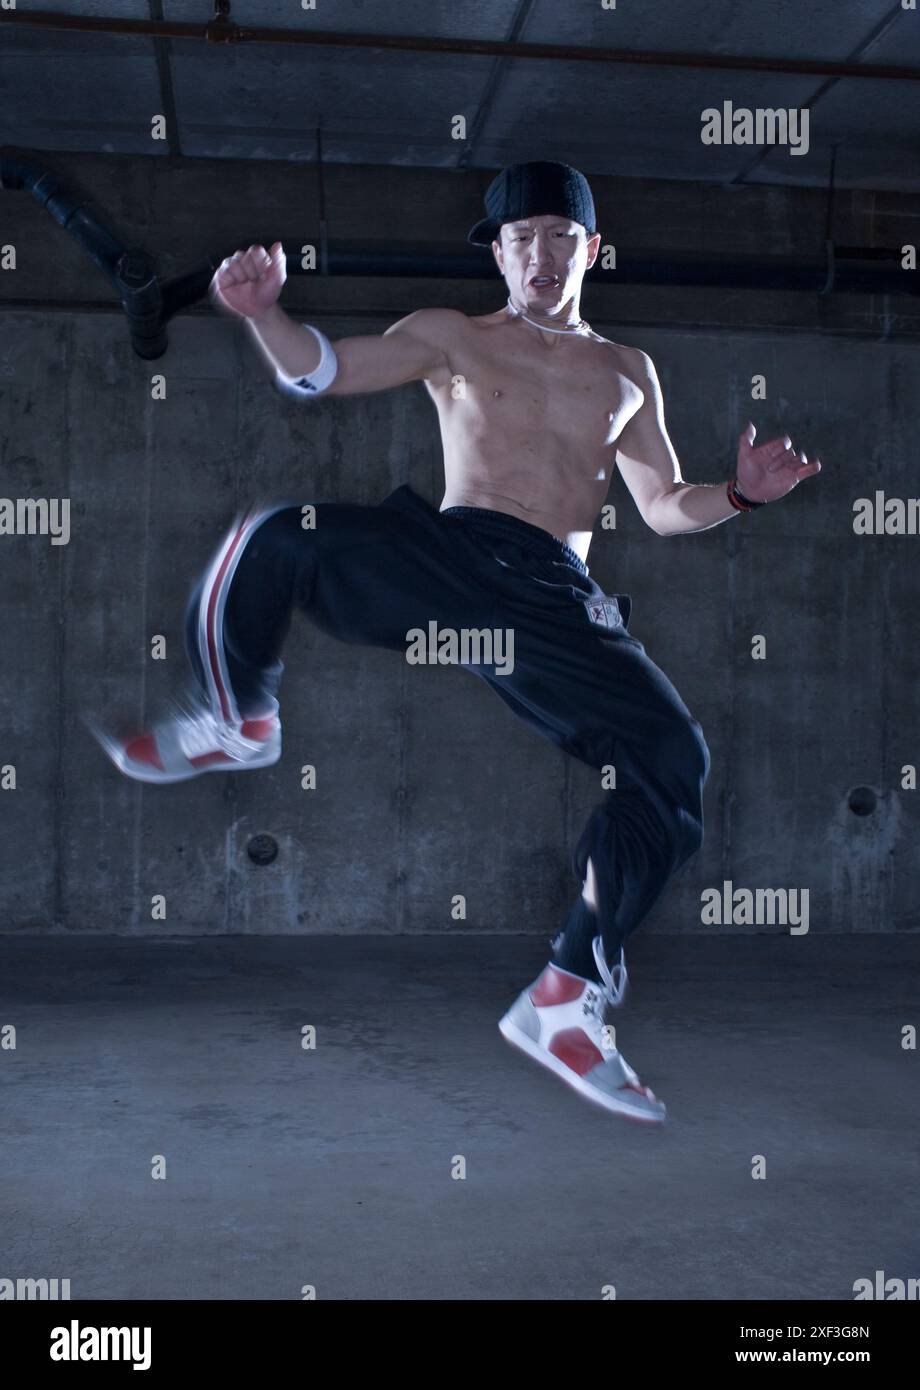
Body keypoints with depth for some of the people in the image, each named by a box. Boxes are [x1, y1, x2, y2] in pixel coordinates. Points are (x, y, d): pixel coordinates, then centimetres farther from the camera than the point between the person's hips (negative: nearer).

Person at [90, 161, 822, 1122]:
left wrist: (740, 495, 5)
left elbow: (664, 506, 25)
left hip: (554, 595, 2)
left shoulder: (626, 373, 26)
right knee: (273, 536, -27)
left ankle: (569, 1000, -10)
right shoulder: (452, 338, 18)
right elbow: (316, 372, 7)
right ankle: (236, 721, 1)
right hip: (448, 553, -1)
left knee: (674, 759, -20)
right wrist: (263, 313, -14)